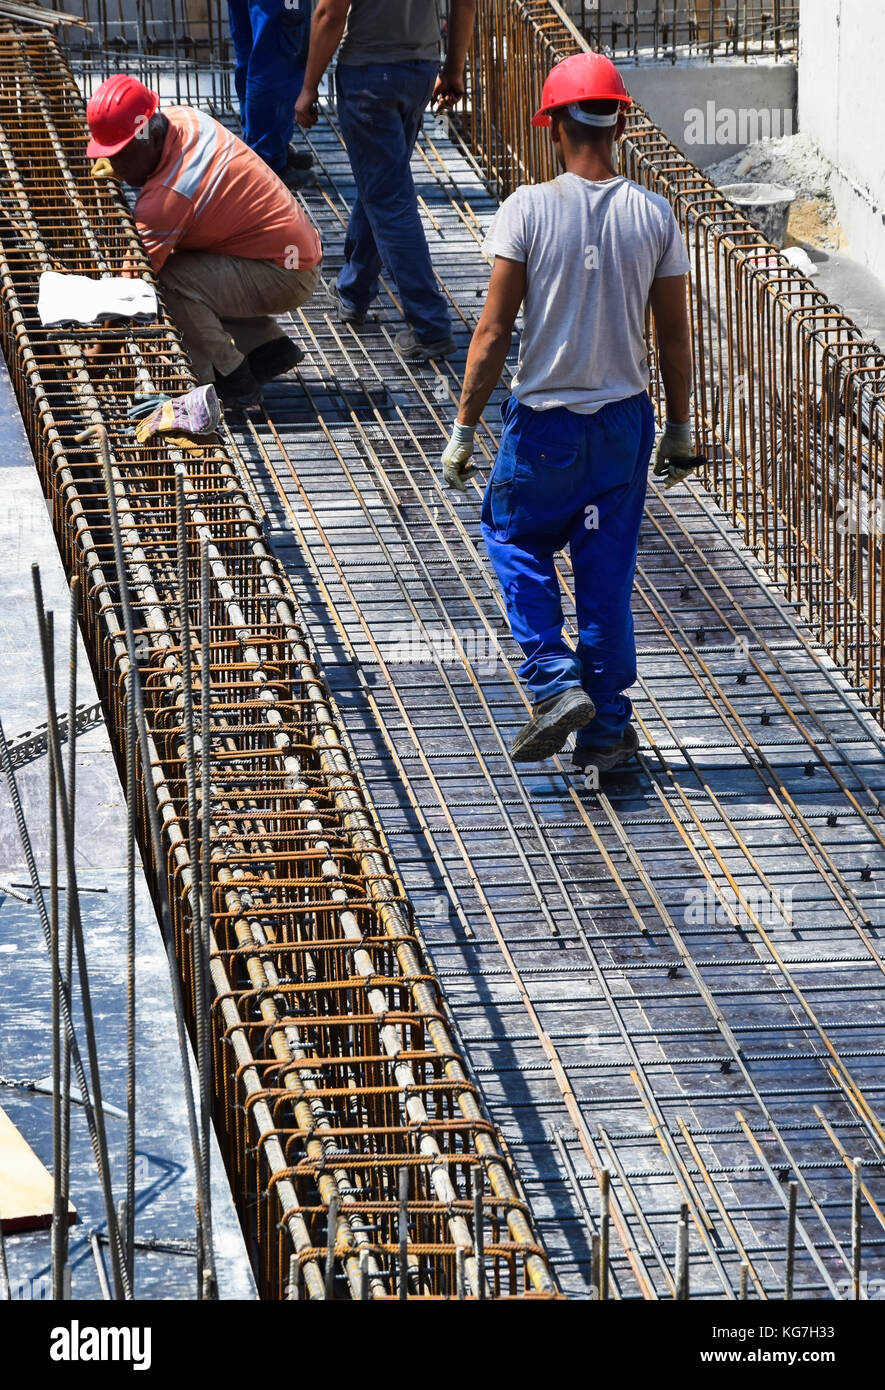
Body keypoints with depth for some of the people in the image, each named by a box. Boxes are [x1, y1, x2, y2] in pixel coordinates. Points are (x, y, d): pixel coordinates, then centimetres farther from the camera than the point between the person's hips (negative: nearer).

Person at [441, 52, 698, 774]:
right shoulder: (654, 216, -4)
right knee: (607, 573, 13)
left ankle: (556, 682, 6)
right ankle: (608, 728, 17)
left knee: (514, 539, 21)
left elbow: (494, 332, -12)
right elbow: (675, 336, 2)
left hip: (544, 421, -3)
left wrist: (464, 429, -4)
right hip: (624, 420, 3)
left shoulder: (528, 210, -13)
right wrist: (679, 430, 14)